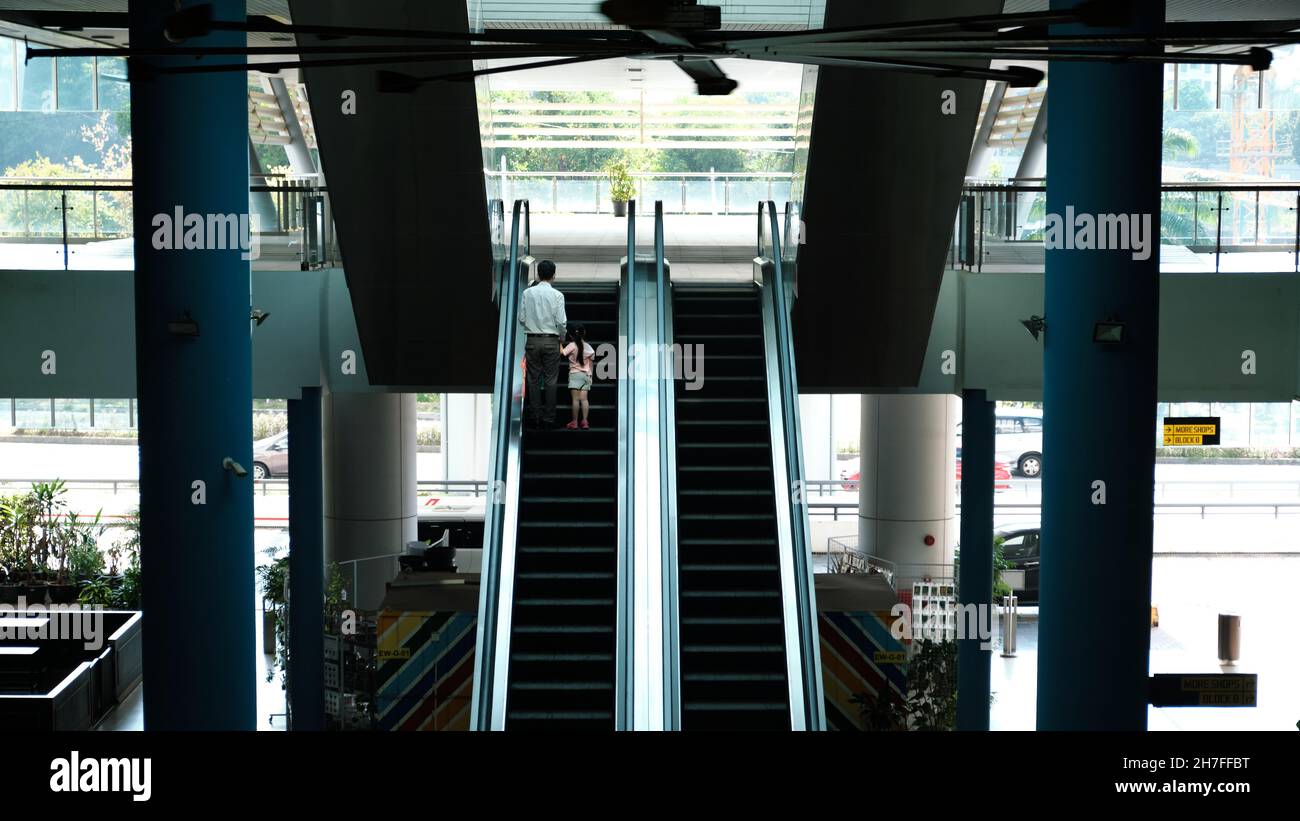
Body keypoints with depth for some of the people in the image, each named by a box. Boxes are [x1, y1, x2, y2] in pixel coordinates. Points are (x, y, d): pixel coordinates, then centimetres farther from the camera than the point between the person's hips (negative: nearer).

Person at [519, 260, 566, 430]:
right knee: (550, 380, 3)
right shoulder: (557, 295, -7)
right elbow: (561, 321, -8)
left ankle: (535, 418, 6)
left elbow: (521, 318, 0)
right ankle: (548, 419, 3)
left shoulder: (528, 293, -1)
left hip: (532, 340, 2)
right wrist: (562, 337, 10)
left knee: (534, 380, 6)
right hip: (551, 341, -2)